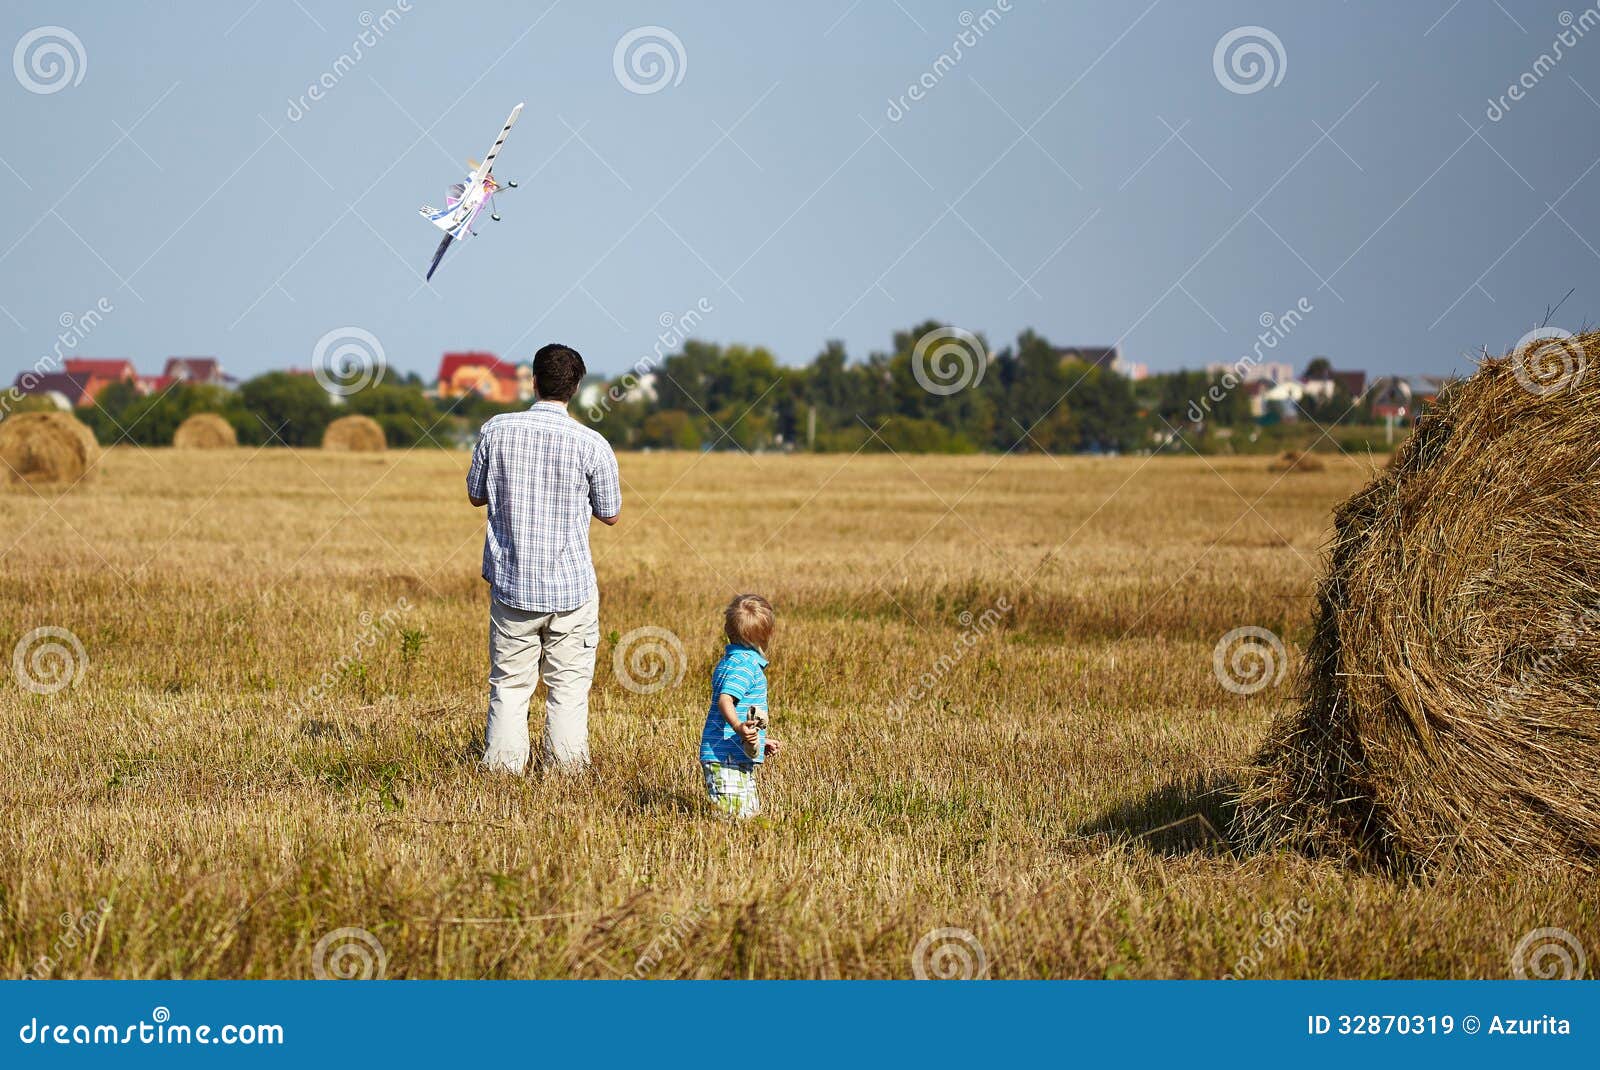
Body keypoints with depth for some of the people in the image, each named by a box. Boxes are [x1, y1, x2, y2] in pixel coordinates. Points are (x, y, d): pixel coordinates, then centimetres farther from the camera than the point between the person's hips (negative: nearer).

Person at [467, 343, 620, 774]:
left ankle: (503, 765, 8)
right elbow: (611, 514, 1)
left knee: (509, 683, 10)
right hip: (572, 587, -2)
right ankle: (565, 765, 8)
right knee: (568, 687, 8)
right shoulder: (591, 444, -11)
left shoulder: (497, 429, -5)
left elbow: (475, 495, 8)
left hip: (511, 583, 2)